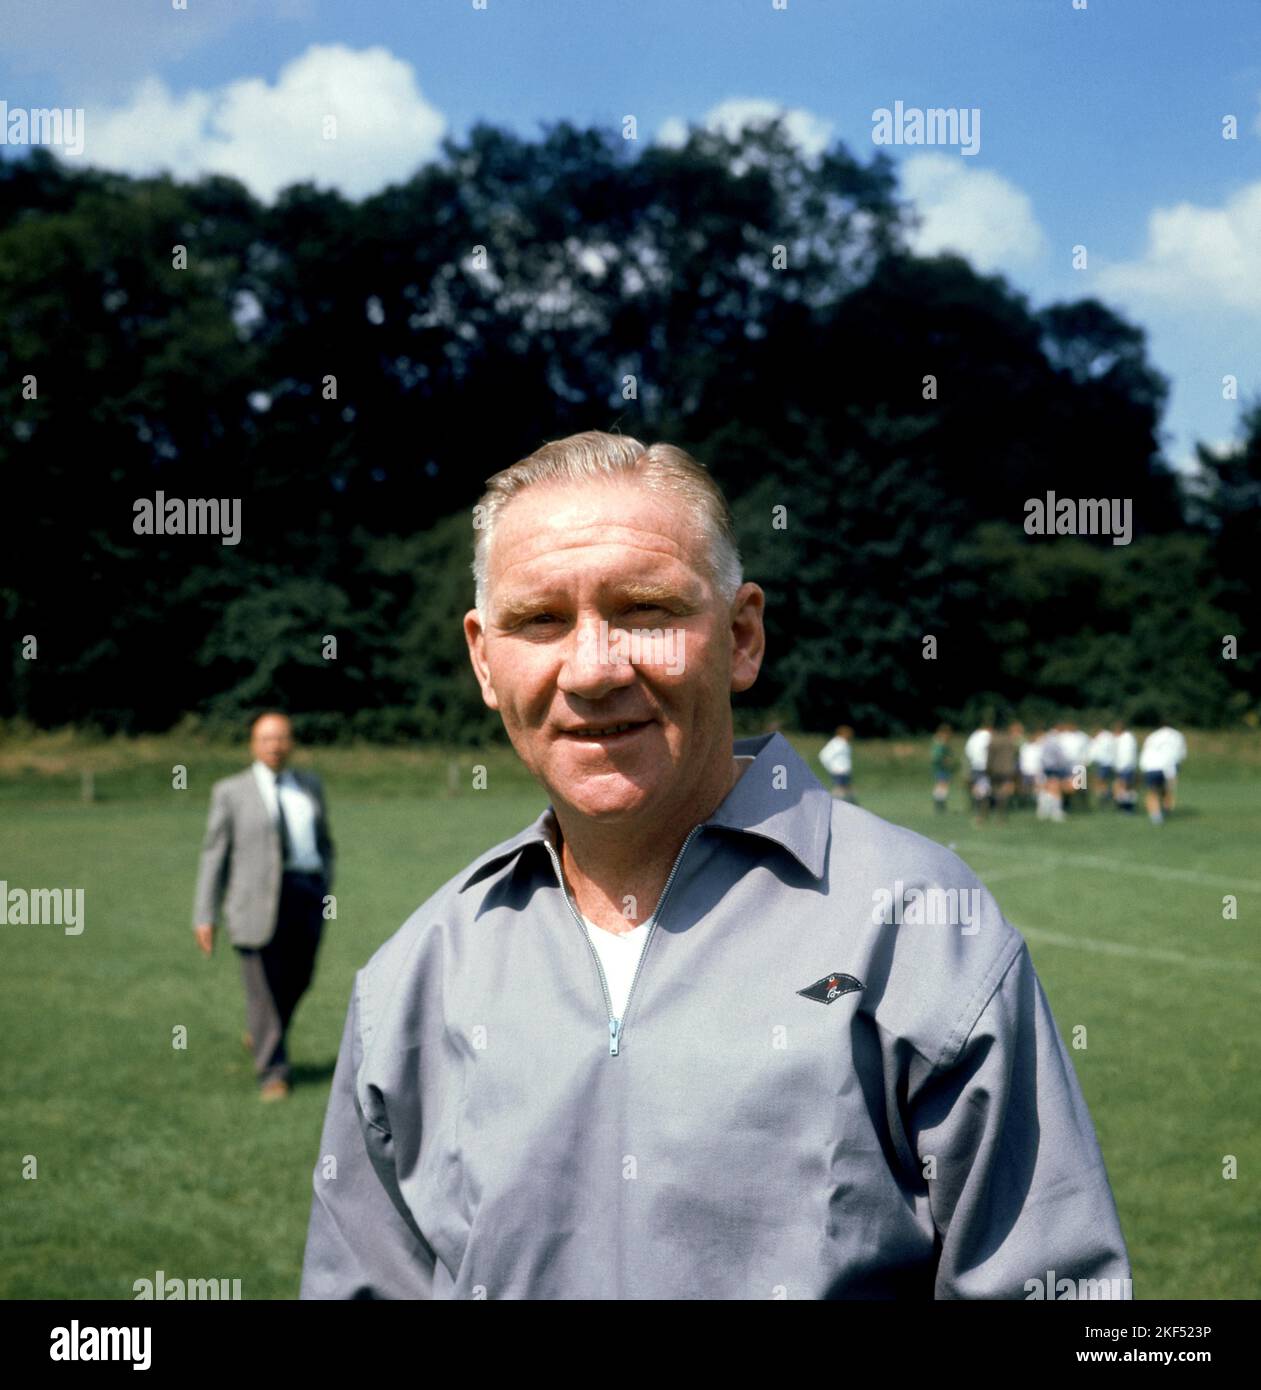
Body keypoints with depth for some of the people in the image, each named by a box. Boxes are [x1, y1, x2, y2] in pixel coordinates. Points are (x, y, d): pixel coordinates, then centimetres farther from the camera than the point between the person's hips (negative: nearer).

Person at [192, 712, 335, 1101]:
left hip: (307, 894, 4)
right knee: (264, 986, -4)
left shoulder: (309, 785, 13)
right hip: (258, 899, -4)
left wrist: (326, 892, 13)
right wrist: (205, 915, -3)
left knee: (297, 978, 11)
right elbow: (214, 854, 1)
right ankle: (272, 1072, 5)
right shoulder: (232, 792, 2)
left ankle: (259, 1033, 39)